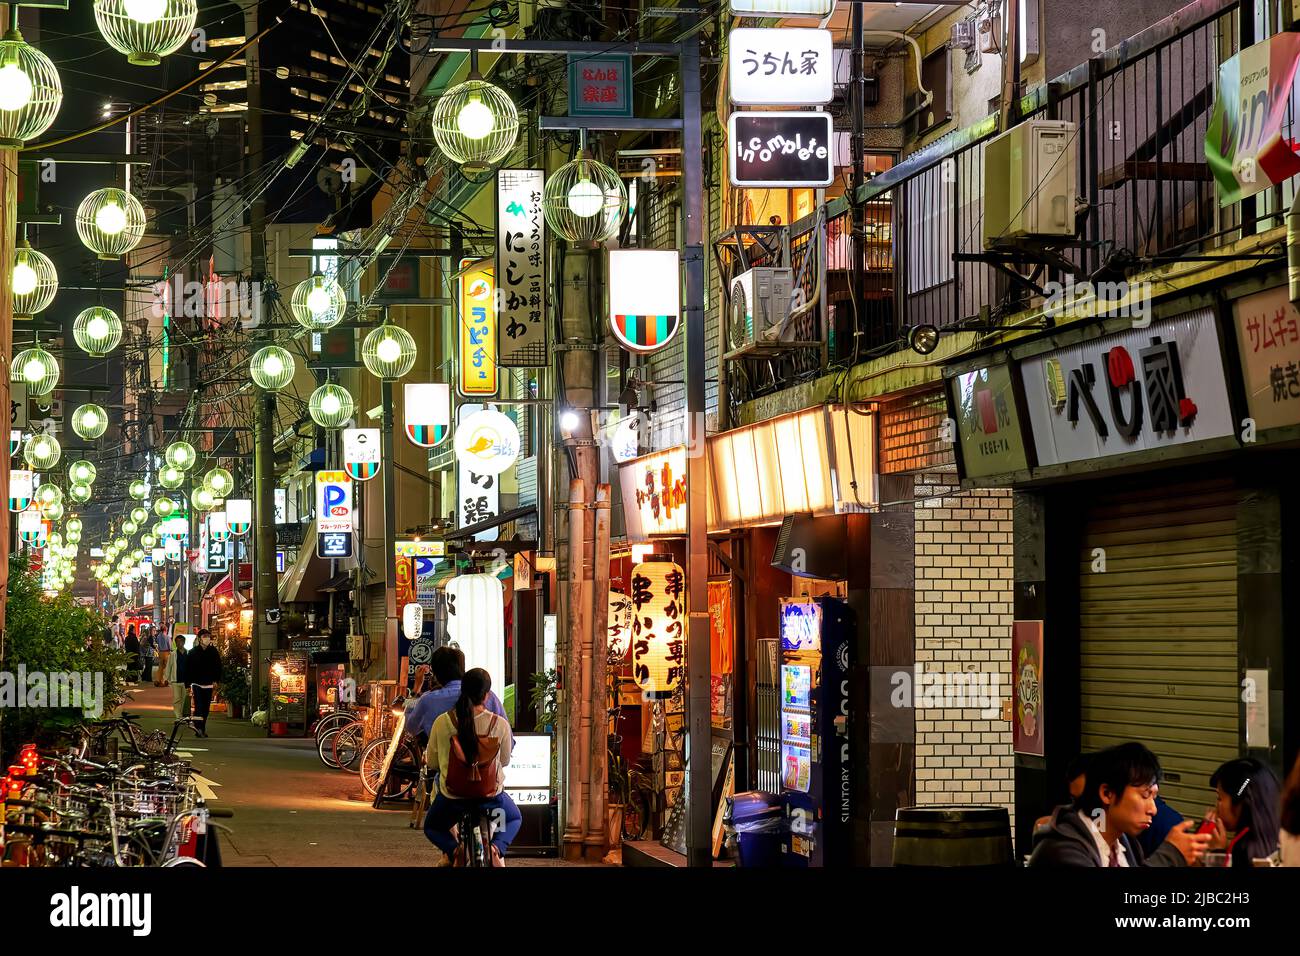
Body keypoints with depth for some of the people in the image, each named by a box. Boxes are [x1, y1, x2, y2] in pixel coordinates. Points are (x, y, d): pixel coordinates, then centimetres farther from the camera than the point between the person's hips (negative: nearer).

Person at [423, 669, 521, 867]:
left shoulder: (442, 722, -12)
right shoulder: (500, 724, -13)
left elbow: (431, 761, 1)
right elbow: (505, 761, 3)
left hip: (453, 796, 0)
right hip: (491, 796, 0)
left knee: (432, 827, 30)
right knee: (514, 819, 32)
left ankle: (452, 849, -3)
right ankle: (497, 848, -1)